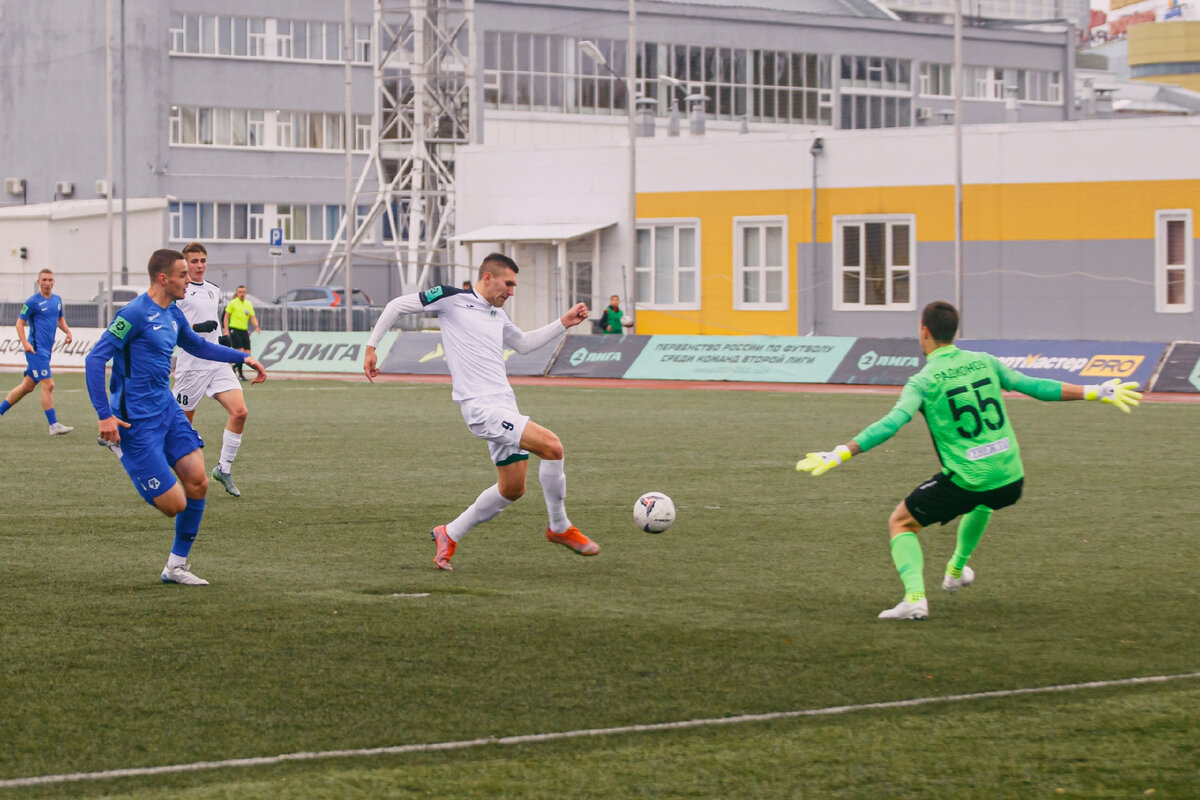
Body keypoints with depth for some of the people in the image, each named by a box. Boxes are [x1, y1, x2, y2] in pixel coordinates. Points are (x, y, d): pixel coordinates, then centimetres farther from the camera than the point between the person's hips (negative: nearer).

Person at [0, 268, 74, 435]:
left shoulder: (57, 300, 13)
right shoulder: (32, 302, -8)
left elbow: (60, 319, 27)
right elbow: (20, 323, -5)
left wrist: (67, 331, 7)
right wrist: (25, 343, -18)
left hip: (46, 350, 8)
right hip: (36, 349, -8)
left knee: (27, 386, 13)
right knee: (48, 385, -12)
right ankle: (54, 426, -10)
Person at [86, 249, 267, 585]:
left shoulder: (173, 315, 10)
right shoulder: (135, 313, -17)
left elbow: (198, 346, 32)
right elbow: (95, 359, -20)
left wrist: (243, 357, 27)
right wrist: (105, 415, -25)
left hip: (167, 409, 8)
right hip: (137, 420, -8)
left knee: (198, 482, -1)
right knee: (175, 504, -8)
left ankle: (176, 566, 14)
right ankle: (119, 444, 15)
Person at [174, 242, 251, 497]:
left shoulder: (215, 290, 16)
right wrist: (196, 328, -24)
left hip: (217, 364, 6)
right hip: (191, 366, -6)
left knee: (240, 412, -11)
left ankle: (224, 469, 0)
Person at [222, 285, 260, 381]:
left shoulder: (249, 304, 12)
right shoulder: (233, 303, -1)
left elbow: (252, 317, 9)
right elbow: (226, 316, -1)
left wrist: (256, 326, -10)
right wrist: (226, 330, -10)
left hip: (244, 330, 5)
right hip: (234, 329, -5)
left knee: (247, 354, 0)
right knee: (240, 352, -13)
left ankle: (235, 367, 25)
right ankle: (240, 374, -4)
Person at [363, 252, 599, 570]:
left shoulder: (498, 315, 19)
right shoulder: (453, 298, -3)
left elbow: (523, 343, 36)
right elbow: (398, 305, 3)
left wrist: (564, 323, 27)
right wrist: (371, 346, 0)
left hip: (504, 405, 9)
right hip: (480, 407, -9)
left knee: (512, 488, 11)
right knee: (551, 446, -21)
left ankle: (450, 535, 27)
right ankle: (560, 528, -5)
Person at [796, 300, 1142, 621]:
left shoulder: (924, 381, -8)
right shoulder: (984, 362, 7)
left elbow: (891, 424, -20)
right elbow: (1033, 386, 11)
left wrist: (840, 454, -23)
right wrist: (1094, 393, 20)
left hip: (964, 482, -5)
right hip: (1009, 479, 5)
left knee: (900, 523, 11)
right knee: (982, 500, 41)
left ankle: (914, 596, -10)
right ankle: (956, 571, 53)